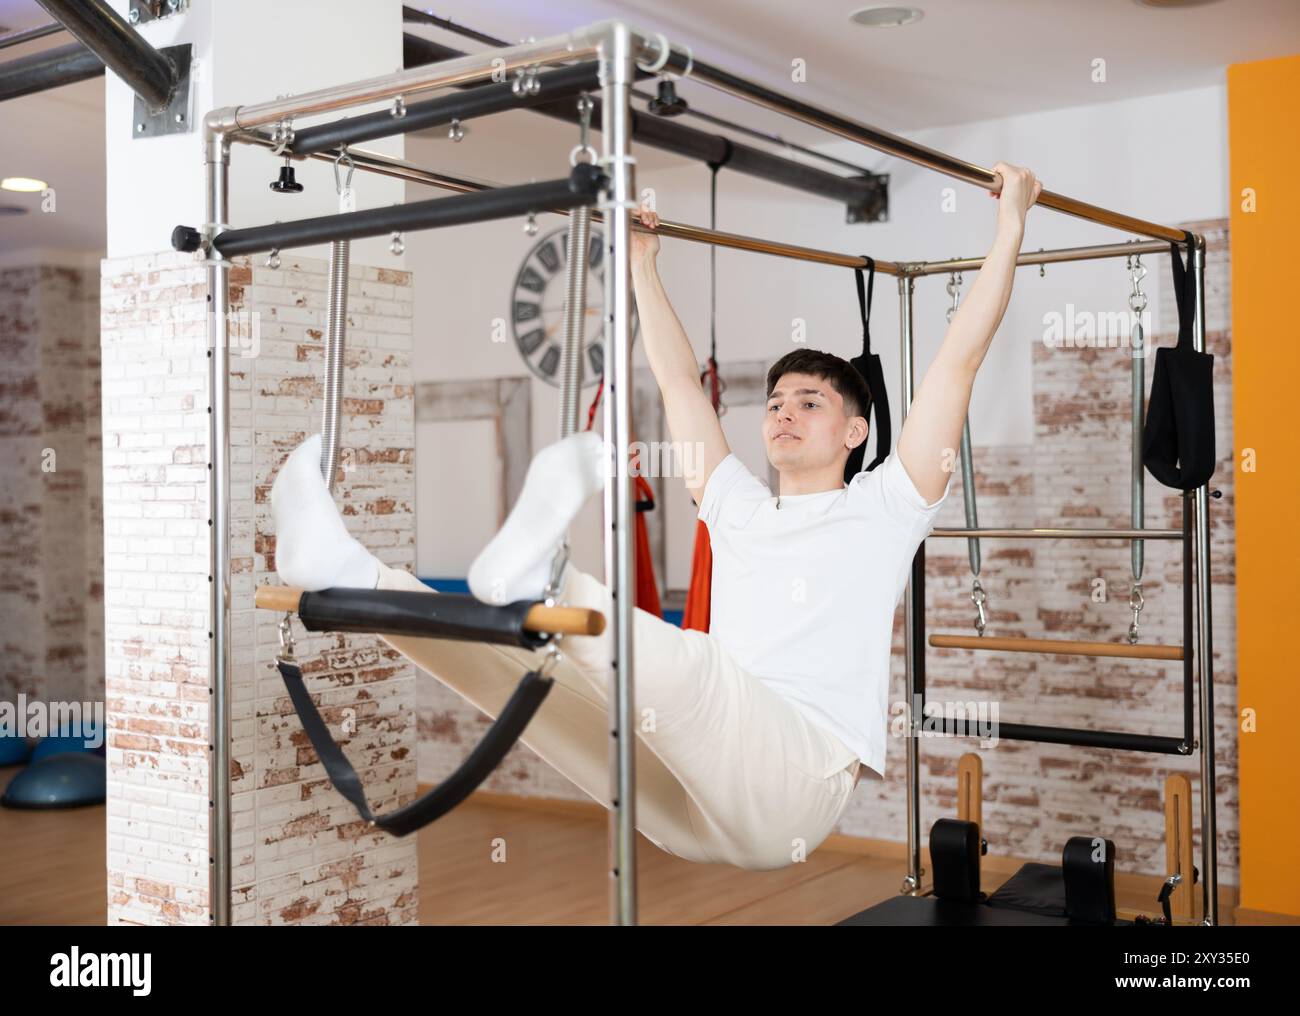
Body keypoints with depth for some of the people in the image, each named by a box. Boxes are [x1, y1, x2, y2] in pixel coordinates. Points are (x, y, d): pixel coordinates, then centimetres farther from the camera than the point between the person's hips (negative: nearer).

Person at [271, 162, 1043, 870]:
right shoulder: (740, 511, 29)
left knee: (679, 659, -38)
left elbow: (961, 359, 13)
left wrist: (1010, 228, 14)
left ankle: (537, 583, -60)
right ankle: (347, 574, -35)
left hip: (794, 787, -5)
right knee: (519, 658, -18)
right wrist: (643, 264, 39)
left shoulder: (882, 510, 16)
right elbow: (680, 381, 34)